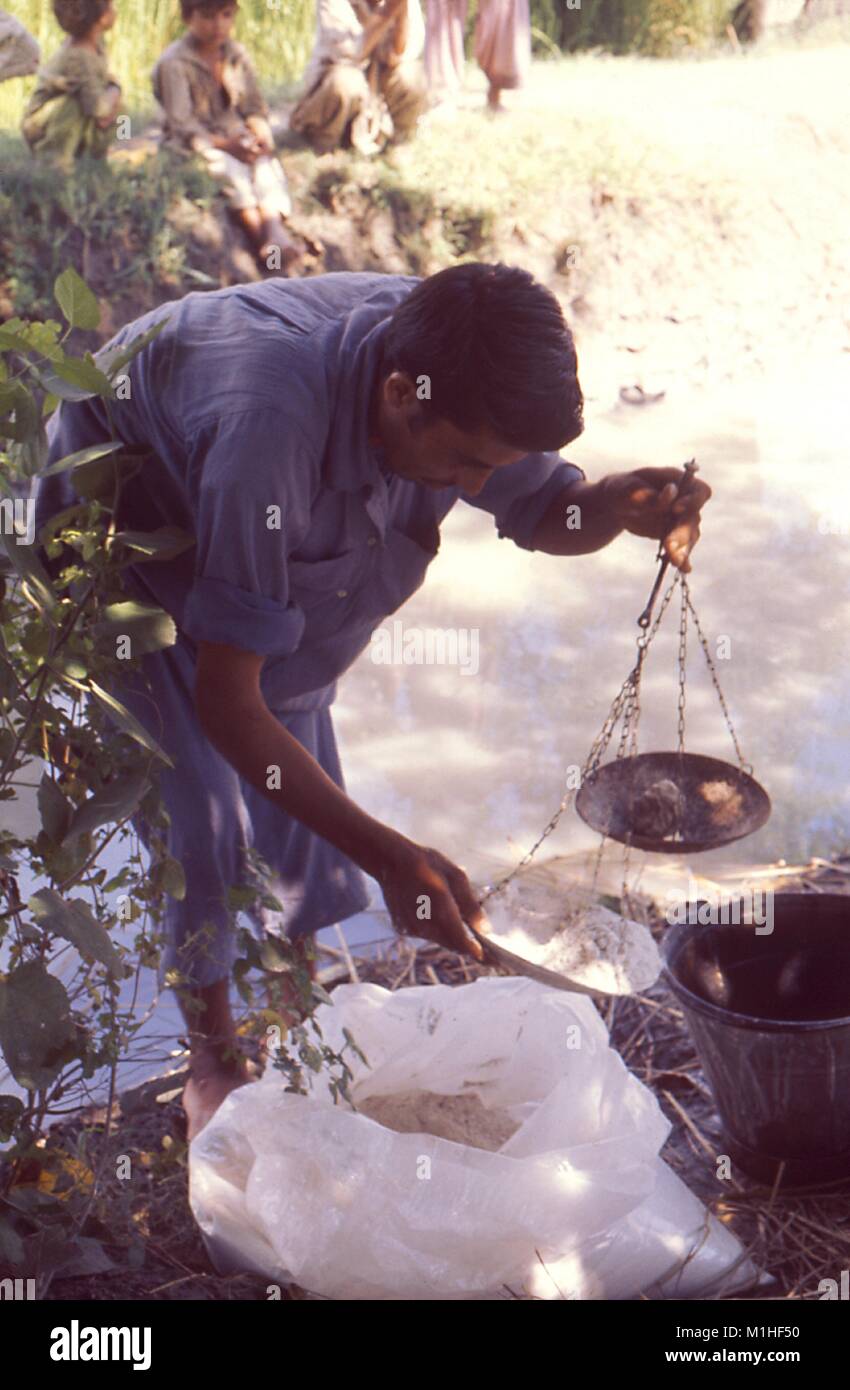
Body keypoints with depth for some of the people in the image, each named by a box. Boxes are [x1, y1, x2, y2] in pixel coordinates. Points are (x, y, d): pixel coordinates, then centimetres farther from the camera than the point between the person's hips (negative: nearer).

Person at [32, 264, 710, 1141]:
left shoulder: (453, 365, -28)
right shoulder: (273, 430, -47)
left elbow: (548, 512, -10)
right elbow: (225, 700, -43)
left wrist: (622, 503, -36)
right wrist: (387, 856, -49)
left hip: (280, 542, 6)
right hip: (120, 524, -6)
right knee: (200, 819, -9)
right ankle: (213, 1055, 15)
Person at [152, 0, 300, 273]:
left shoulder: (237, 55, 8)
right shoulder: (174, 63, -11)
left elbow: (254, 106, 11)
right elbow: (181, 123, -16)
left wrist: (260, 132, -13)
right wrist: (224, 144, -27)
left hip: (234, 134, 5)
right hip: (192, 142, -5)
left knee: (267, 164, -25)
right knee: (232, 169, -33)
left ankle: (275, 233, -45)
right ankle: (261, 241, -41)